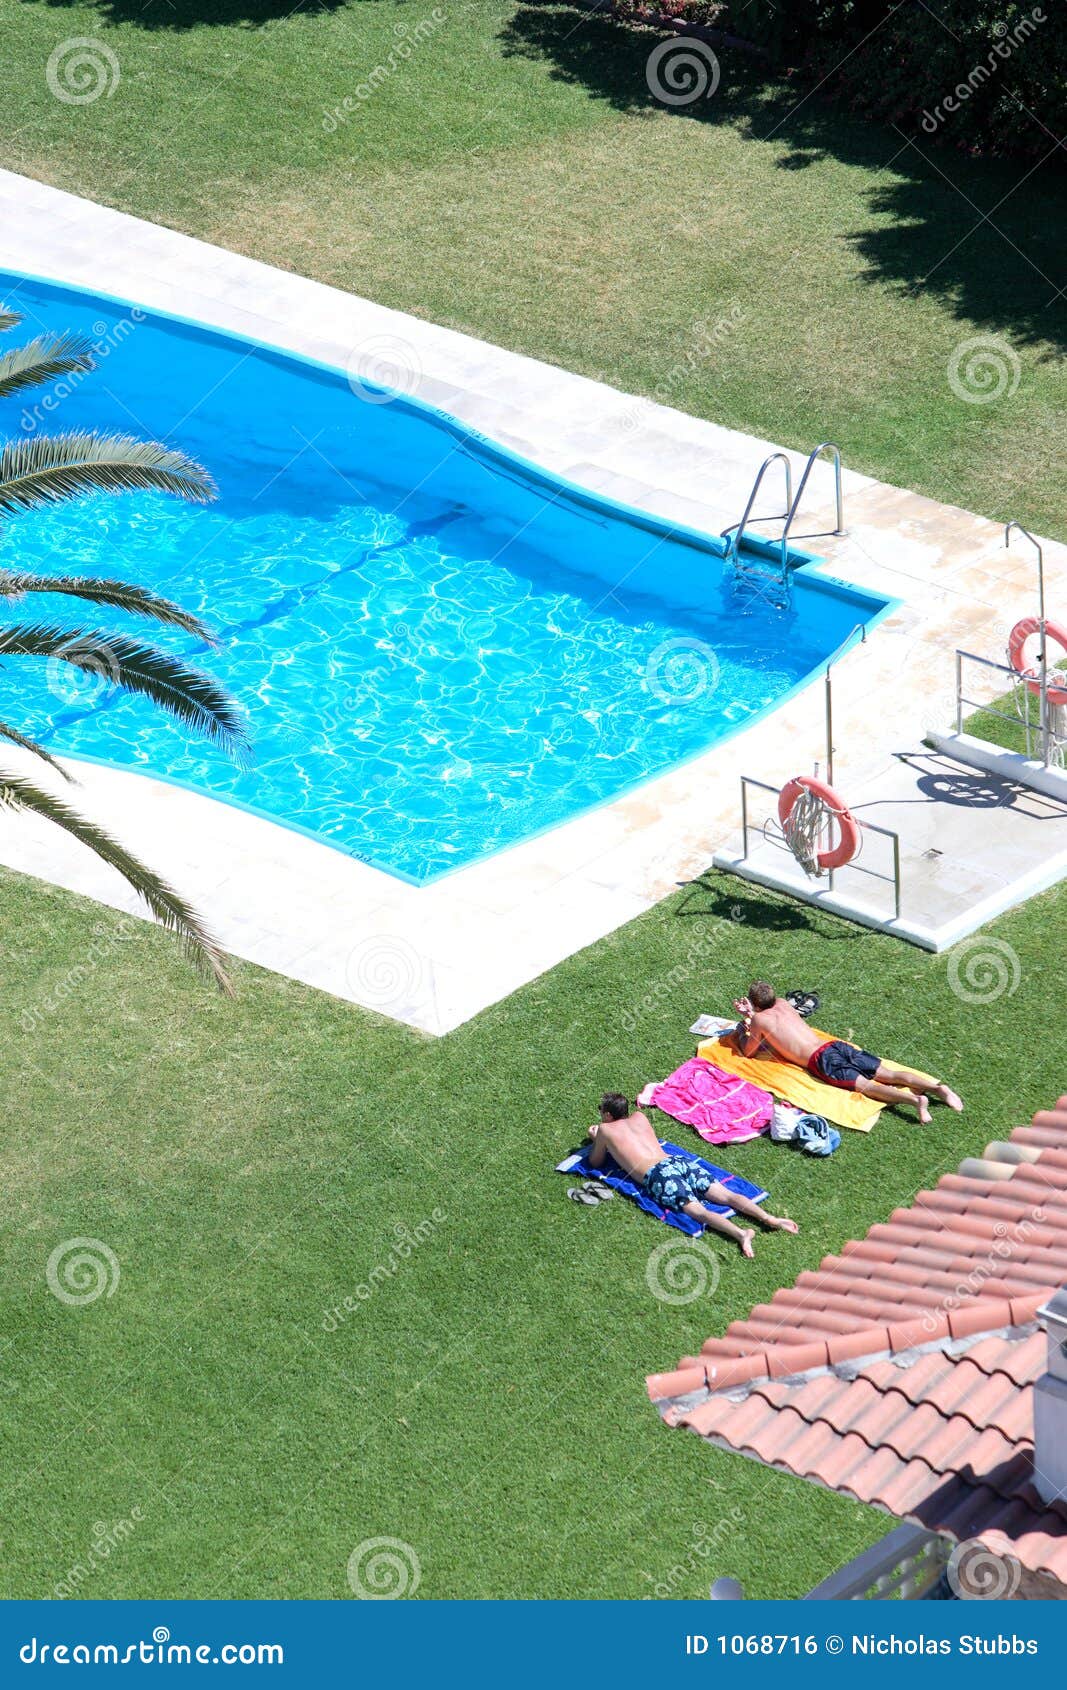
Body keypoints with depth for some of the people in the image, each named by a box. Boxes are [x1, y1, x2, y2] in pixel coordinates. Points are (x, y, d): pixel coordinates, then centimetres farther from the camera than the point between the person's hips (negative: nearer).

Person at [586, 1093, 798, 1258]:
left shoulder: (605, 1130, 13)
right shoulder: (639, 1117, 29)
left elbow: (595, 1162, 27)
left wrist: (596, 1139, 43)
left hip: (657, 1174, -6)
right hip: (679, 1161, 6)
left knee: (696, 1209, -24)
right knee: (726, 1195, -7)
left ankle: (740, 1233, -50)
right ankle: (769, 1218, -29)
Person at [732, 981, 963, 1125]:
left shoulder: (759, 1020, 4)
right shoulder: (782, 1003, 24)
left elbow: (747, 1052, 16)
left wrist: (742, 1030, 33)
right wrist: (750, 1015, 39)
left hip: (821, 1060, -7)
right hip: (836, 1045, 7)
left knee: (865, 1085, -22)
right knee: (888, 1074, -5)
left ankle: (915, 1099, -46)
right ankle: (937, 1087, -24)